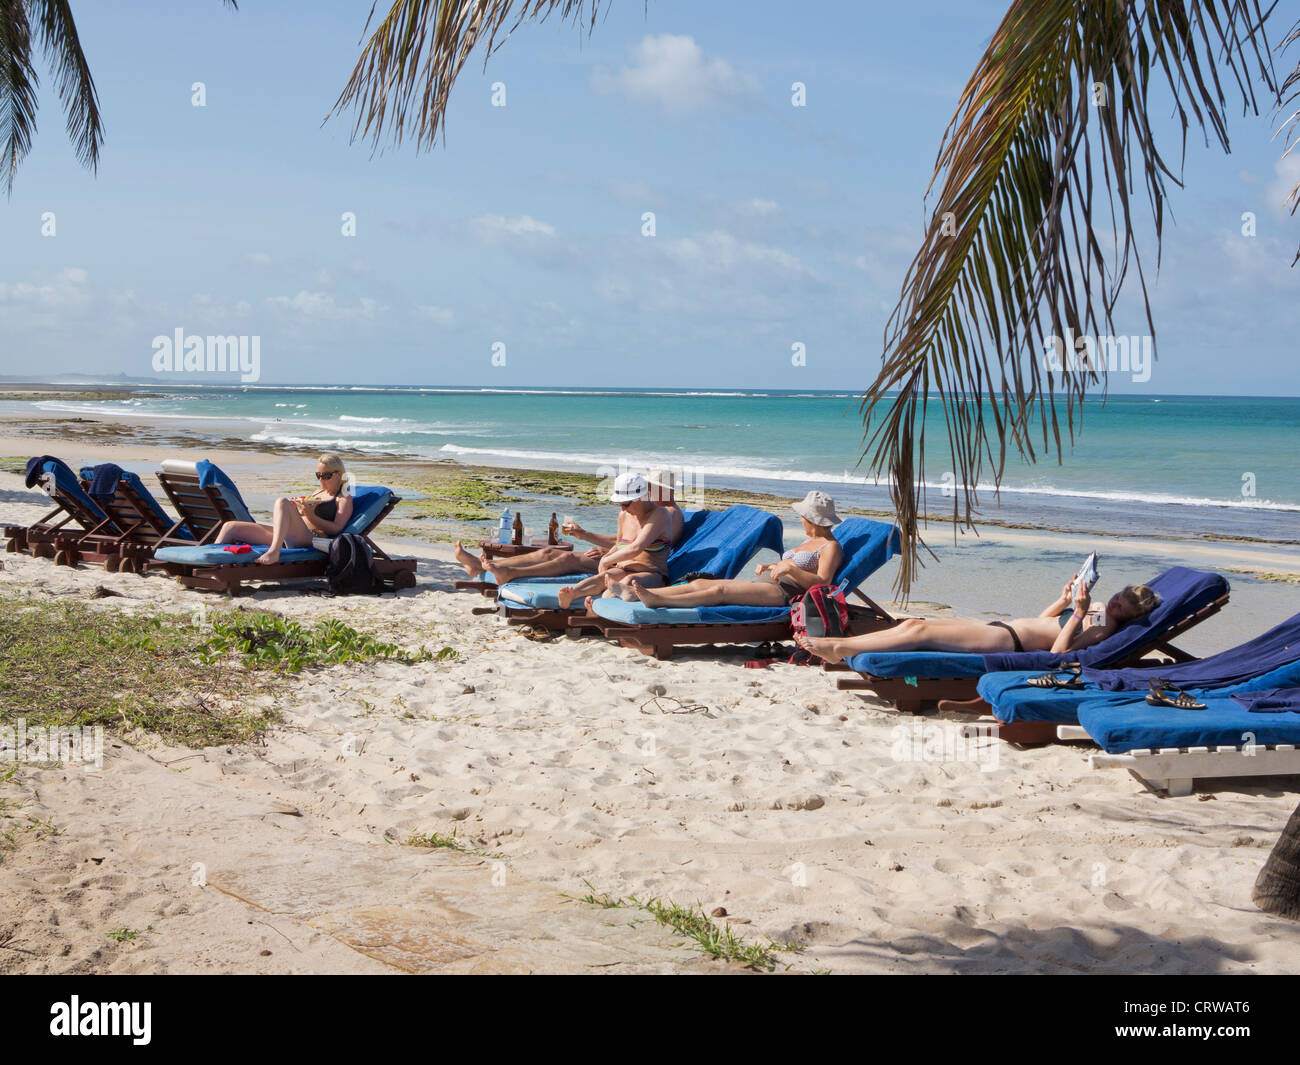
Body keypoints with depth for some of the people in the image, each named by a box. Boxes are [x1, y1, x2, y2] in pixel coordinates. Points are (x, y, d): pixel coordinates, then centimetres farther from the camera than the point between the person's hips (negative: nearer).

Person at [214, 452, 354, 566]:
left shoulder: (344, 499, 11)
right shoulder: (318, 492, 34)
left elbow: (336, 528, -5)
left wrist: (311, 516, -15)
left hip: (310, 538, -9)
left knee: (282, 501, -36)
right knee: (230, 527, 1)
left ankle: (274, 552, -51)